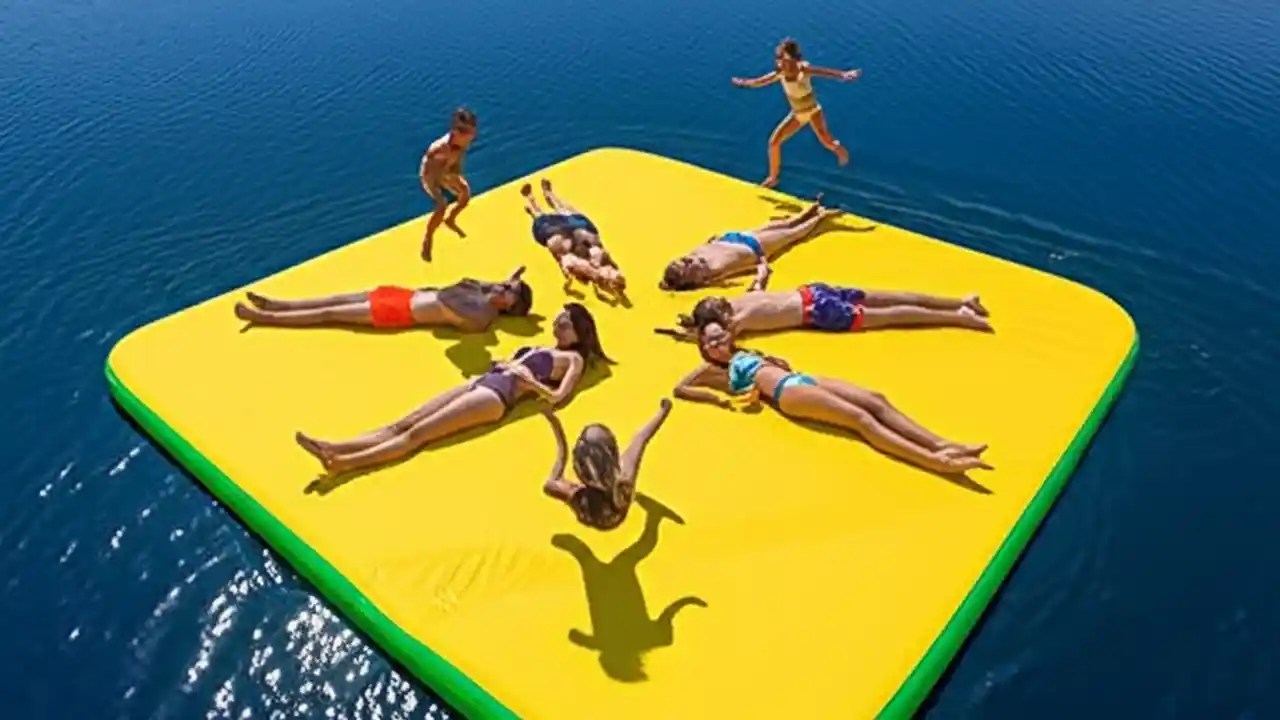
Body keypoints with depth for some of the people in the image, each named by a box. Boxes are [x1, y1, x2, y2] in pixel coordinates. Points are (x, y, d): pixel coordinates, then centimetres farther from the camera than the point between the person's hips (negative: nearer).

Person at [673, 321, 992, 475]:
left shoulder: (747, 353, 32)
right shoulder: (713, 370, 14)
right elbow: (679, 389, 6)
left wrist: (773, 360, 15)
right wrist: (717, 399, -6)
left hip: (804, 379, 8)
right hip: (787, 392, -8)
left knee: (876, 400, -16)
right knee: (858, 417, -28)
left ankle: (941, 445, -29)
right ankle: (934, 460, -43)